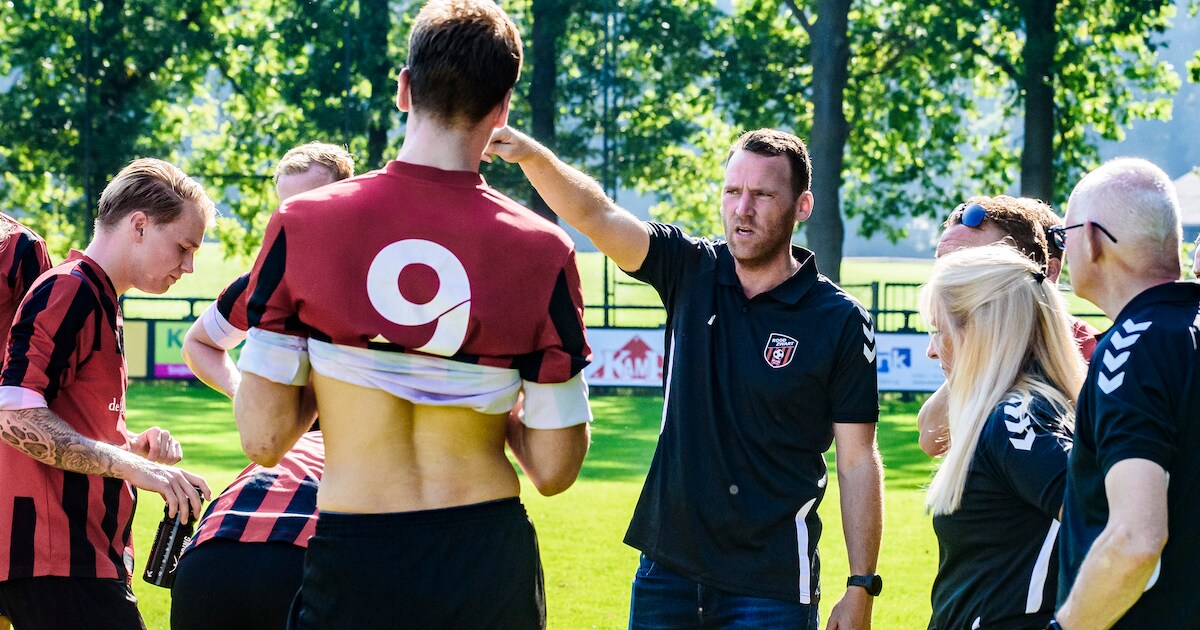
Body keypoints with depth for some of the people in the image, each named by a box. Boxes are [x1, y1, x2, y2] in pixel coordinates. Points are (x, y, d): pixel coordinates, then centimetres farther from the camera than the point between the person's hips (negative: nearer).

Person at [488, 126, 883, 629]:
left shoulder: (839, 321, -6)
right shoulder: (692, 273, 4)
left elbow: (858, 463, -5)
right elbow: (595, 215, -9)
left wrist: (861, 589, -8)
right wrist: (530, 155, -27)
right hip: (668, 567, 4)